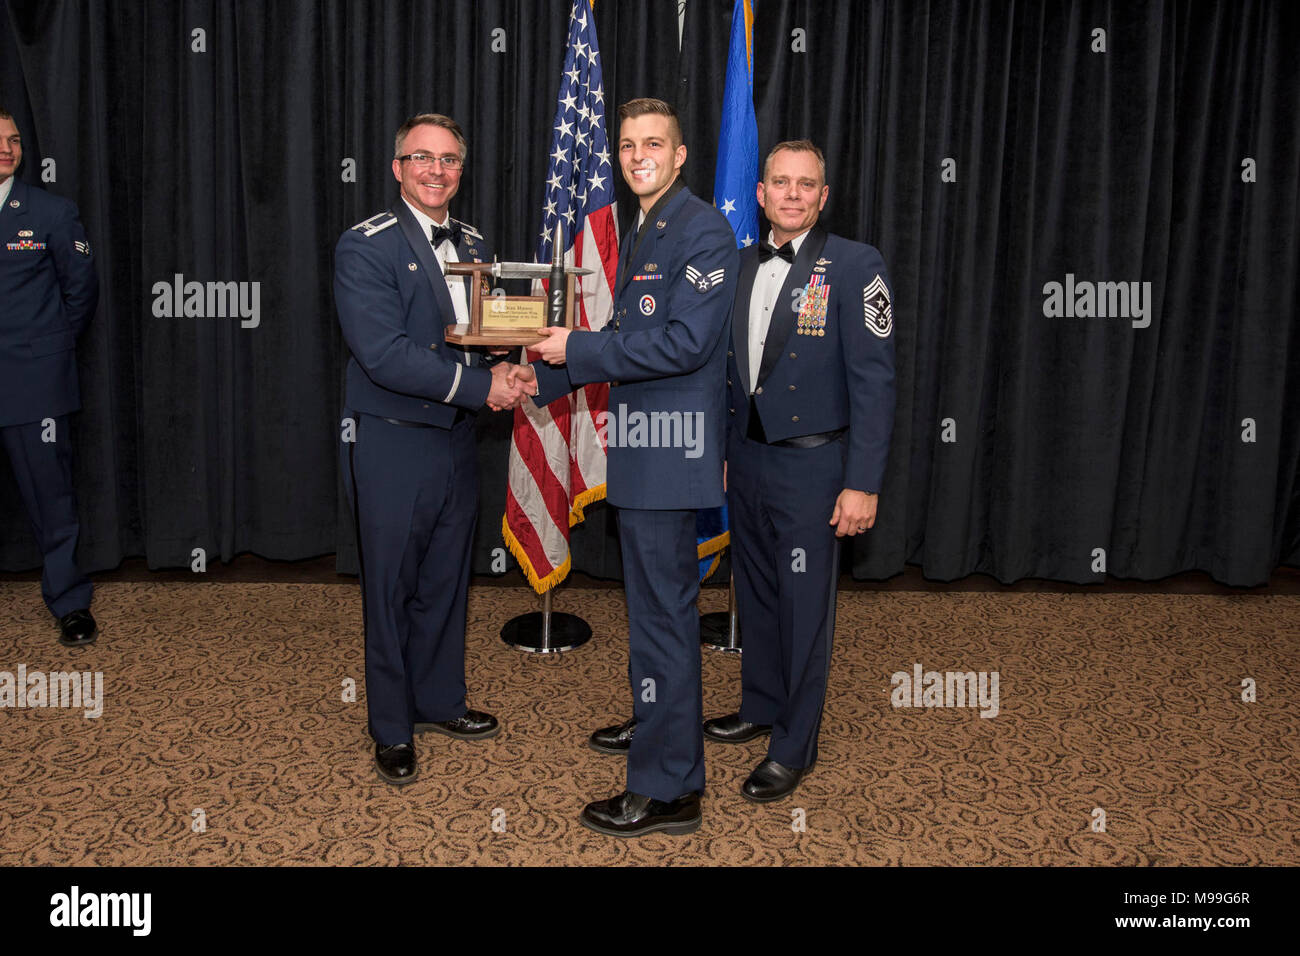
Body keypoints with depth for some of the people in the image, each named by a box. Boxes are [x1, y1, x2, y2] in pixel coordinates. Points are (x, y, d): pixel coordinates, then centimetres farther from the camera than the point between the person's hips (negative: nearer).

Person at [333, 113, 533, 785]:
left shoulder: (473, 245, 10)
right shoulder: (365, 247, -11)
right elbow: (383, 353, -21)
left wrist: (506, 371, -7)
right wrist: (479, 386, -22)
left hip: (456, 438, 6)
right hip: (391, 445, -6)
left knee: (446, 581, 17)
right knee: (391, 589, 6)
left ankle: (439, 701, 36)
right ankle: (392, 729, 23)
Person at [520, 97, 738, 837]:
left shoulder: (703, 230, -12)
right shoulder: (641, 232, 18)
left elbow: (684, 343, -21)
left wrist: (577, 348, -17)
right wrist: (543, 376, 15)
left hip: (672, 447, -10)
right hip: (642, 448, 10)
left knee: (662, 614, -4)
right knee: (663, 605, 20)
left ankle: (666, 791, 8)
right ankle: (671, 744, 36)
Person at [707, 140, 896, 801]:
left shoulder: (855, 267, -10)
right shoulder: (743, 265, 8)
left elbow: (874, 381, -14)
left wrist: (862, 484, -18)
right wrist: (719, 448, 12)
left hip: (809, 462, -6)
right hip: (745, 455, 6)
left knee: (804, 607, 3)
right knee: (755, 595, 18)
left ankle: (793, 747, 18)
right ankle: (760, 708, 37)